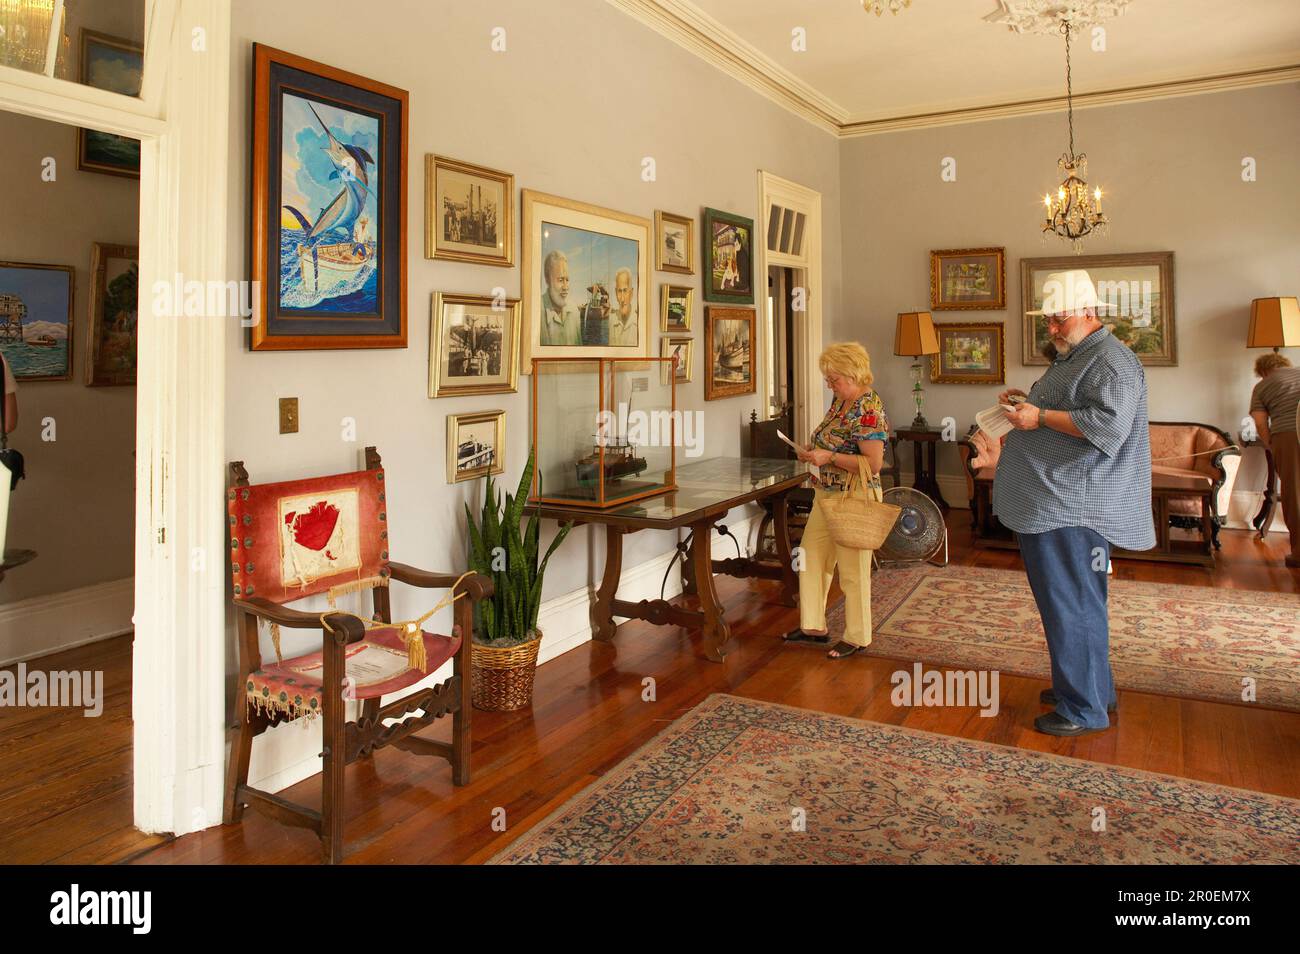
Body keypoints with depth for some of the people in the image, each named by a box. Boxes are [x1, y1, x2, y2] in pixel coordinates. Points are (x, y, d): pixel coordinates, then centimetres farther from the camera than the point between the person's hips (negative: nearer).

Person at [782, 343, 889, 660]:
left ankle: (857, 637, 21)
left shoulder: (868, 410, -20)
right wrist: (813, 452, 2)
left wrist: (829, 457, -23)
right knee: (811, 558, 15)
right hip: (826, 494, 10)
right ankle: (814, 626, 29)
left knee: (852, 570, 4)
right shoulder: (841, 401, 8)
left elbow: (873, 463, -26)